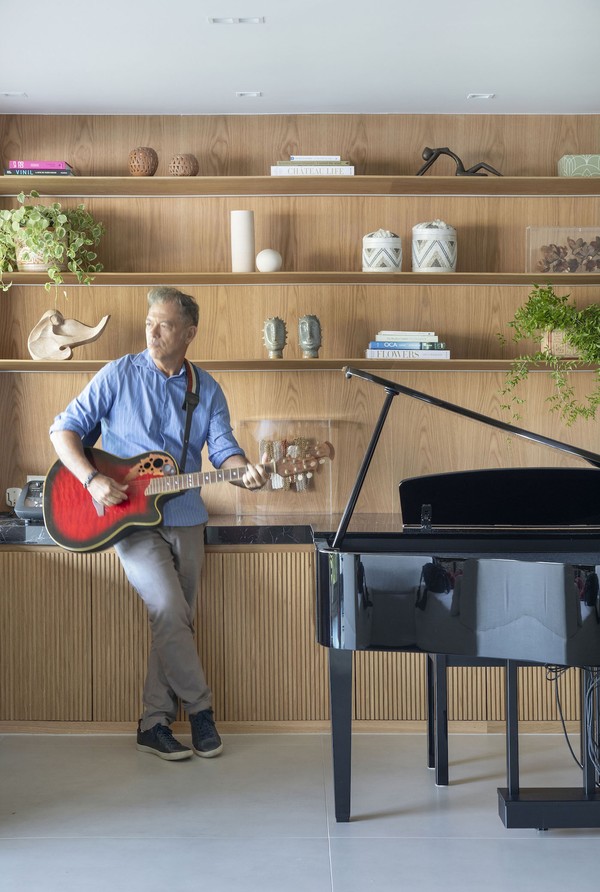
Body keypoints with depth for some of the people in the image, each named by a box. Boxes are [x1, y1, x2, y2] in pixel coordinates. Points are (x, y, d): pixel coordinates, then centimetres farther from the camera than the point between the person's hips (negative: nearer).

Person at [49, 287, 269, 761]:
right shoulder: (120, 374, -3)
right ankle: (199, 708, 0)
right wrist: (92, 480, -18)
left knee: (176, 619, 5)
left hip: (184, 518, 4)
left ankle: (156, 723, 16)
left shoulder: (207, 389, 6)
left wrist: (245, 471, -25)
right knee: (170, 608, -18)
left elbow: (224, 449, -1)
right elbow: (65, 429, -3)